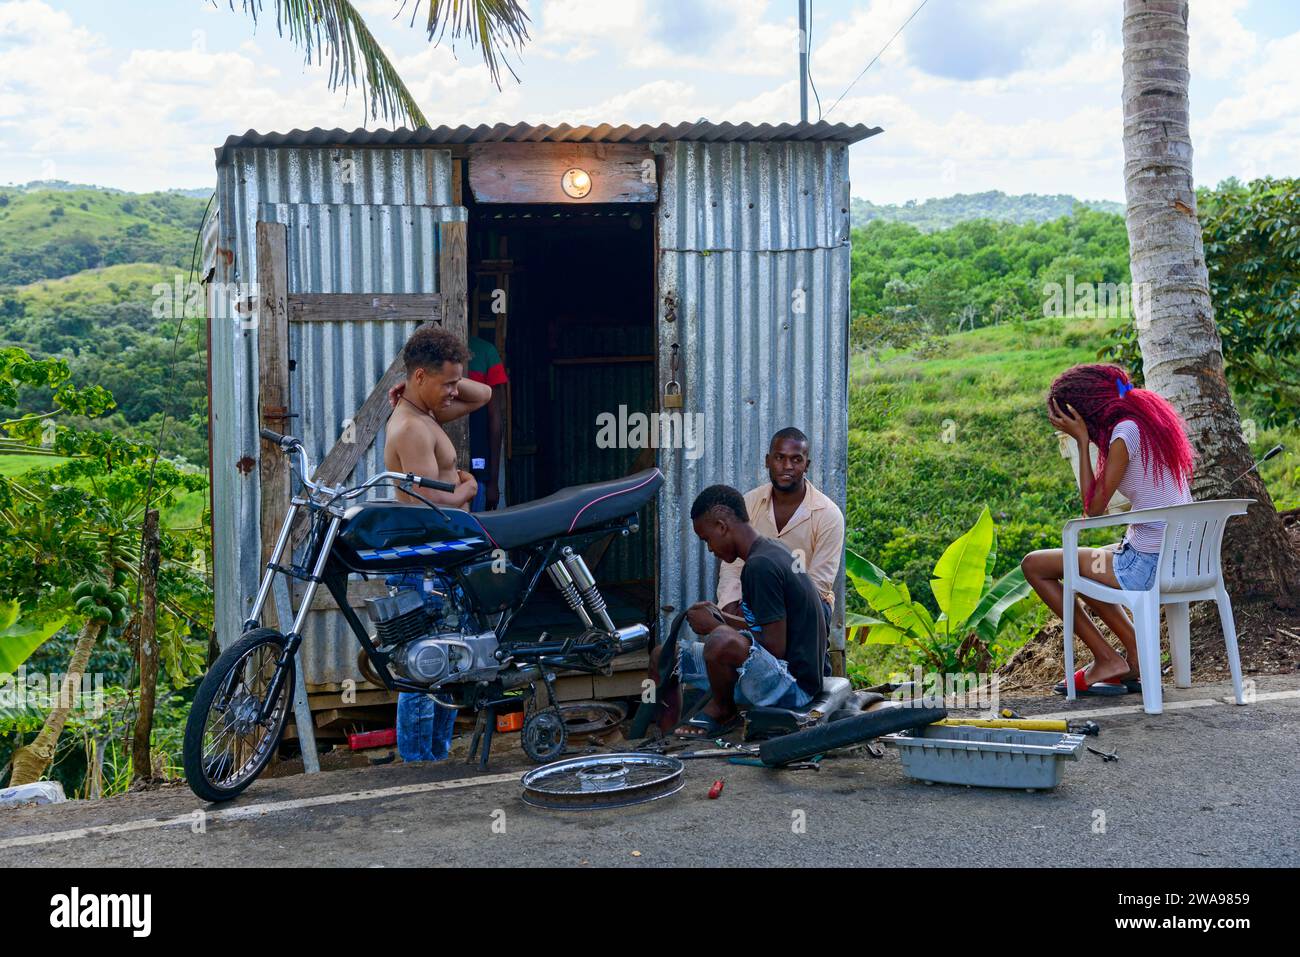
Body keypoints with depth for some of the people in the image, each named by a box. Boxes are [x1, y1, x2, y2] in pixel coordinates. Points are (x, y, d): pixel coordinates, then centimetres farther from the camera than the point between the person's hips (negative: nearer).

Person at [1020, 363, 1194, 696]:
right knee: (1084, 563, 32)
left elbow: (1094, 508, -13)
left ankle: (1106, 659, 7)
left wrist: (1082, 440, -11)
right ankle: (1137, 657, 20)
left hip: (1148, 565, -9)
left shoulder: (1125, 431, -16)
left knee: (1034, 565, 3)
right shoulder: (1150, 417, 11)